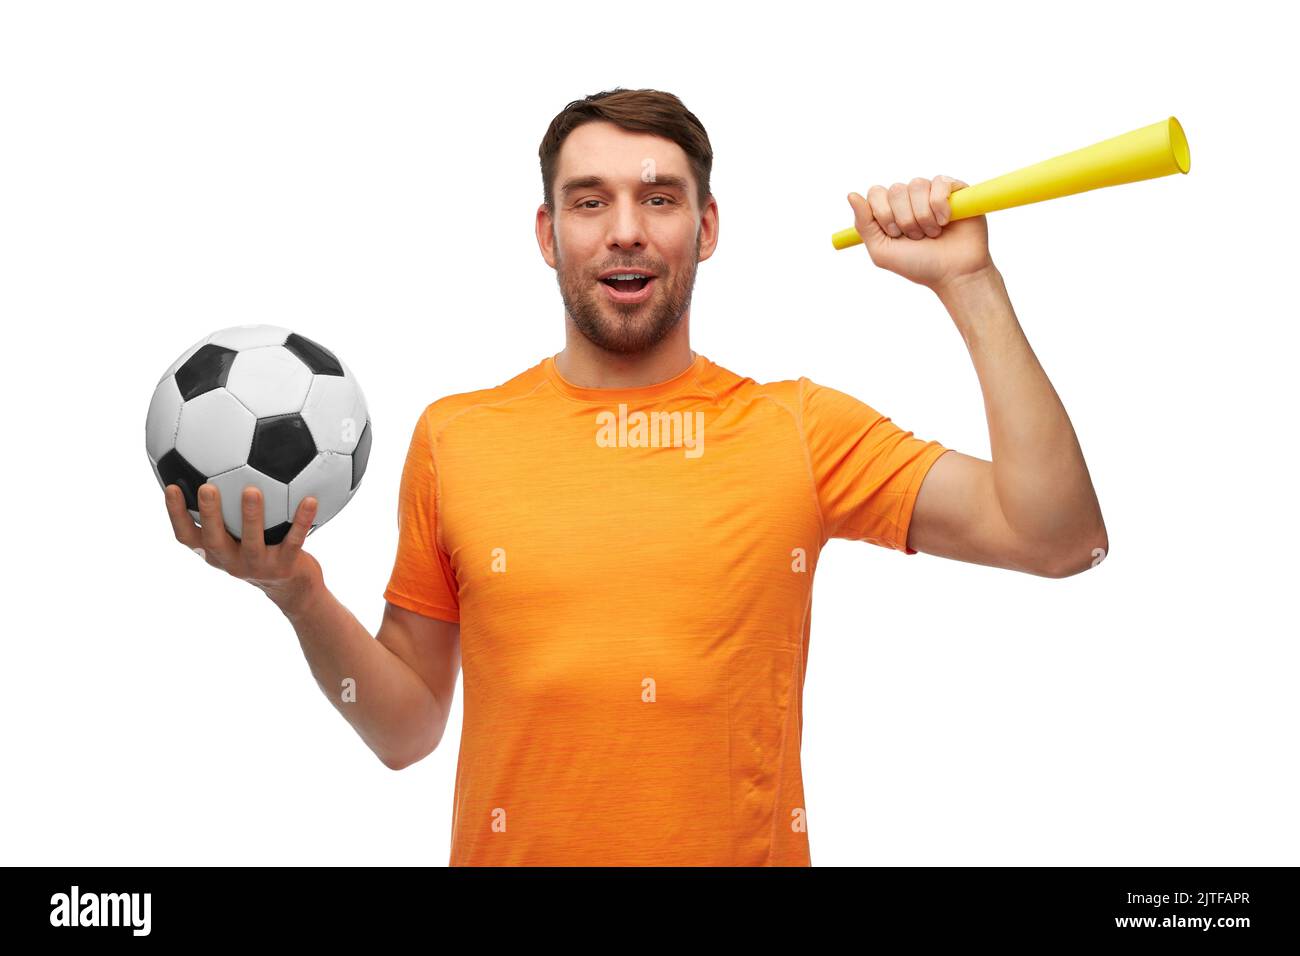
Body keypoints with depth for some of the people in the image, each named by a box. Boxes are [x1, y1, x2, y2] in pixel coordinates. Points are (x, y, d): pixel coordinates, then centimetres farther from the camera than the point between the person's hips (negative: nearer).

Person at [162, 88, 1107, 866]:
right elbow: (408, 730, 4)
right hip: (515, 845, 1)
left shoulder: (801, 429, -3)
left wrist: (967, 280, -11)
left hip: (750, 845, 0)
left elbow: (1058, 536, -11)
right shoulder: (455, 437, -1)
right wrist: (301, 594, -14)